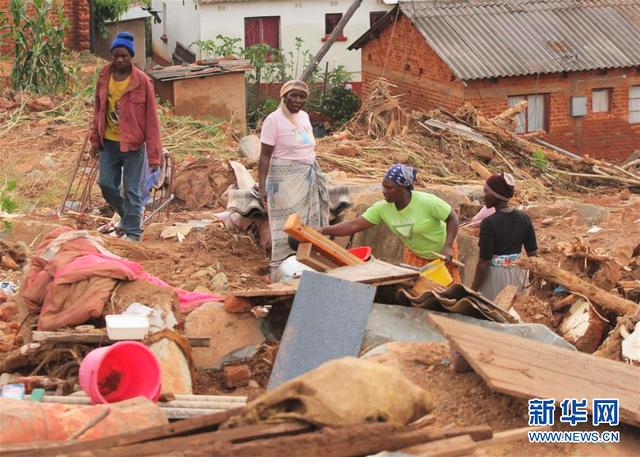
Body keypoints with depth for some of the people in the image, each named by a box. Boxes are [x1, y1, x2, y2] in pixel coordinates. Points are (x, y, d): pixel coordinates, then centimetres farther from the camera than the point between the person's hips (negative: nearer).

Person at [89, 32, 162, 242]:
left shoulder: (142, 81, -11)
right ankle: (127, 216, 31)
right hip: (109, 143, 4)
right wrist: (95, 138, 8)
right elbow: (98, 110, 12)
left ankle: (133, 233, 11)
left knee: (132, 191, 1)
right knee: (106, 184, 6)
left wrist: (153, 154, -12)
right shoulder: (104, 78, 1)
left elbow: (151, 119, -10)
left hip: (133, 145, -4)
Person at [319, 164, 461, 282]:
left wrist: (447, 247, -28)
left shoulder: (427, 202, -32)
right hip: (415, 254, 4)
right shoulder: (383, 208, -20)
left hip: (442, 254, -4)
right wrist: (323, 231, -31)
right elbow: (354, 225, -21)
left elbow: (452, 217, -19)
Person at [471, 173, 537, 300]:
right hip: (518, 273, 6)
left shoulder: (489, 223, -19)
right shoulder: (524, 218, -2)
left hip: (495, 275, -6)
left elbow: (484, 262, -18)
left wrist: (473, 289, -9)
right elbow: (532, 253, 3)